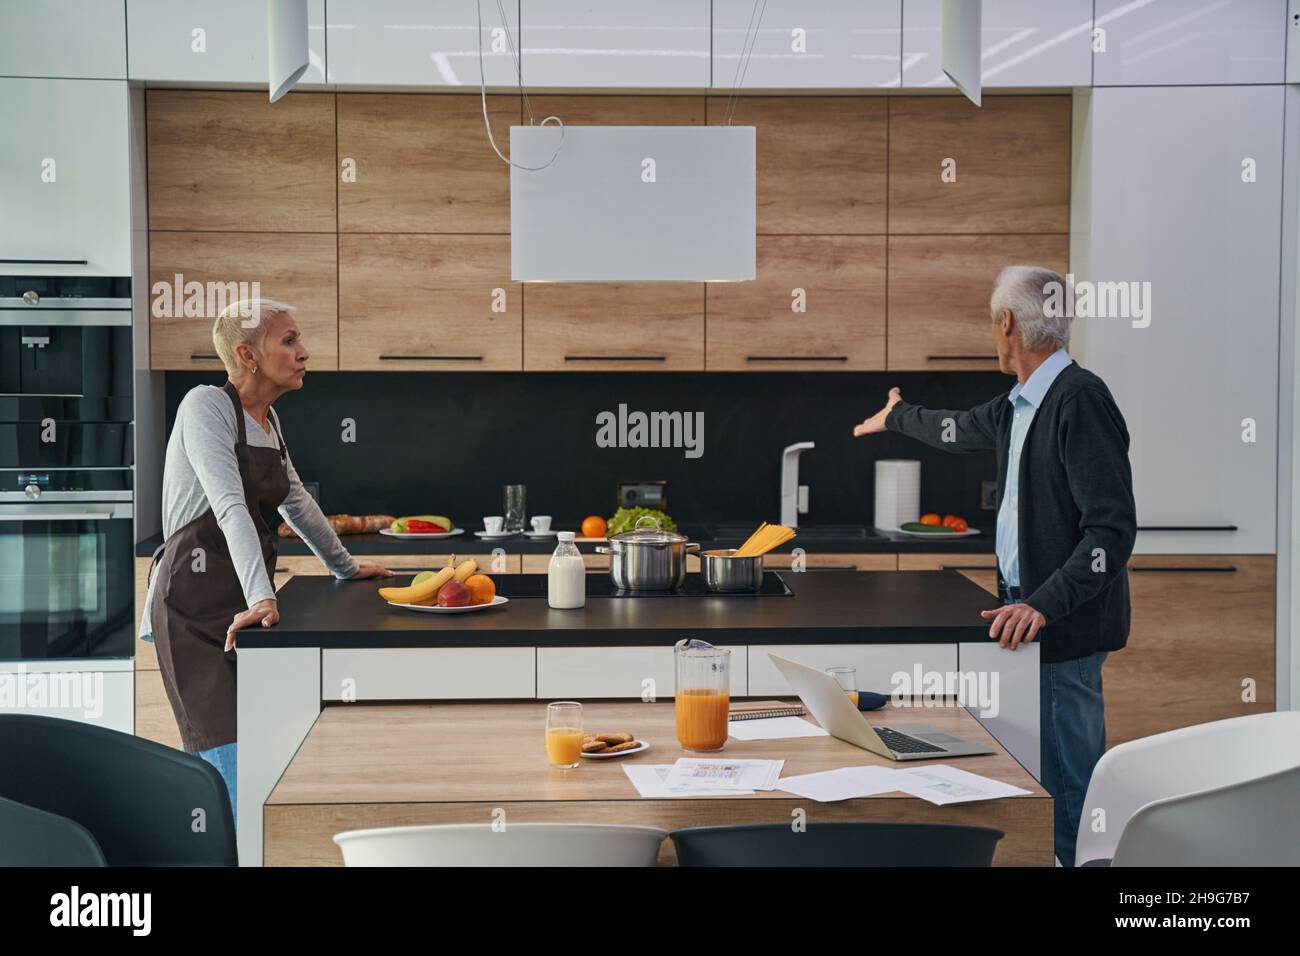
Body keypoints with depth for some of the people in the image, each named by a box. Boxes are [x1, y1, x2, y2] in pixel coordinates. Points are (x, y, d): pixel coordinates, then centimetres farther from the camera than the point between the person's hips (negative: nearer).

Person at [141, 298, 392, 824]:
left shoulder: (267, 419, 16)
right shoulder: (206, 405, -10)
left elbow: (296, 501, 29)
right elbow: (230, 506, -22)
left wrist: (347, 567, 34)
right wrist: (260, 598, -31)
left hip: (249, 600, 9)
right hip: (194, 606, -8)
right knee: (234, 764, -17)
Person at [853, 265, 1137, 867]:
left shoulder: (1080, 399, -17)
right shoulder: (1020, 405, 12)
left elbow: (1113, 527, -22)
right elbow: (961, 430, 35)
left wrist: (1044, 604, -27)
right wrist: (894, 418, 51)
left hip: (1065, 624, -9)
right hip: (1029, 610, 9)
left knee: (1070, 782, -5)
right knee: (1043, 770, 14)